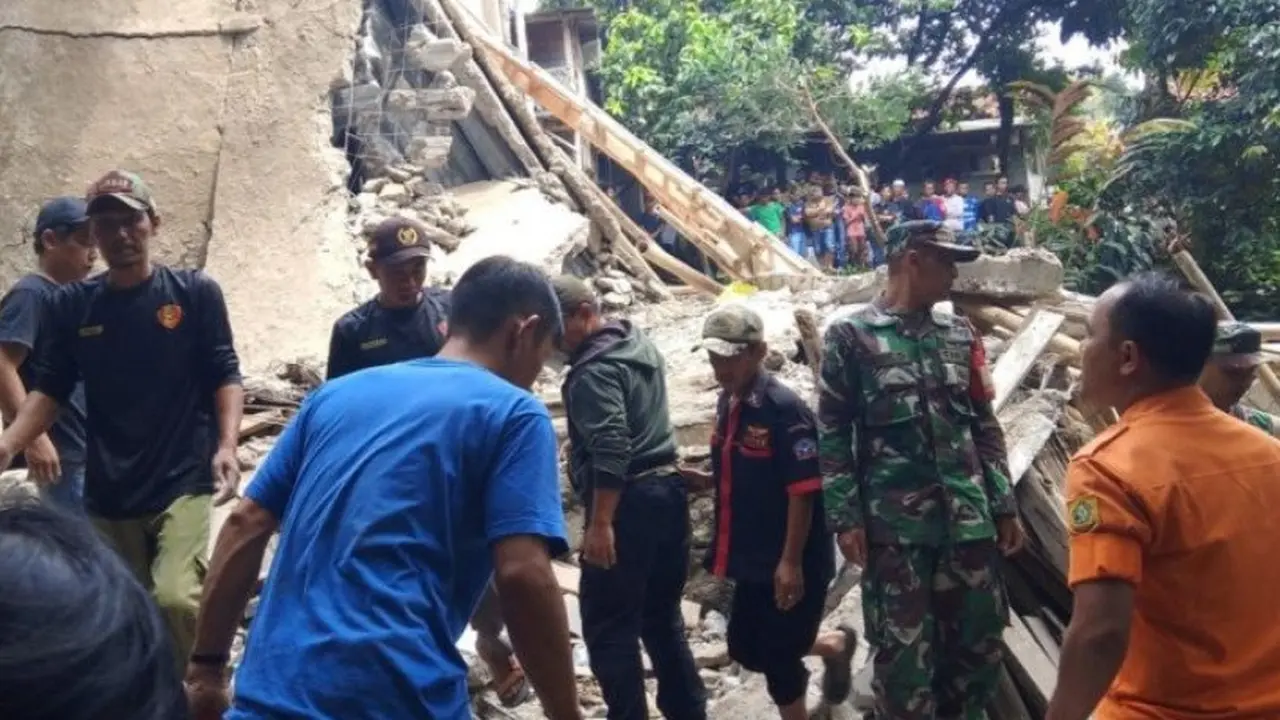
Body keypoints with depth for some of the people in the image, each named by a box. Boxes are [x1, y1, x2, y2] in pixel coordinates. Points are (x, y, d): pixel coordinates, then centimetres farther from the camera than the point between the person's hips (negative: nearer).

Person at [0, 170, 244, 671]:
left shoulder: (196, 293, -1)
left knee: (174, 597, -22)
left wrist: (226, 446, -16)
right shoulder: (70, 305, 6)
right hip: (107, 494, 4)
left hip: (183, 482, -3)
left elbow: (224, 376, -1)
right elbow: (50, 390, 7)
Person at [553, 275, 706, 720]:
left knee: (608, 625, 0)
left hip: (629, 501, -9)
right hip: (667, 489, 10)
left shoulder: (595, 370, -15)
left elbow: (610, 451, -23)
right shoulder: (641, 345, 13)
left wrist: (600, 523, -23)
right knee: (662, 616, 18)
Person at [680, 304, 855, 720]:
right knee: (747, 649, 16)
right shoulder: (728, 403, 5)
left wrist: (791, 562, -20)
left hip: (790, 562, -8)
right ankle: (835, 646, 36)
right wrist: (704, 480, -1)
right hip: (753, 557, 8)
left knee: (777, 655, 3)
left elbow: (803, 490, -20)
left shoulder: (784, 409, -20)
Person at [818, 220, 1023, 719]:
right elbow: (833, 435, -4)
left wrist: (1004, 505, 8)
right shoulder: (851, 337, -2)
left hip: (969, 520, 5)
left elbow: (985, 427, 14)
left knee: (980, 643, 12)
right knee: (903, 654, 3)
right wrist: (846, 519, -11)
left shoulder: (961, 335, 12)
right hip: (894, 525, -4)